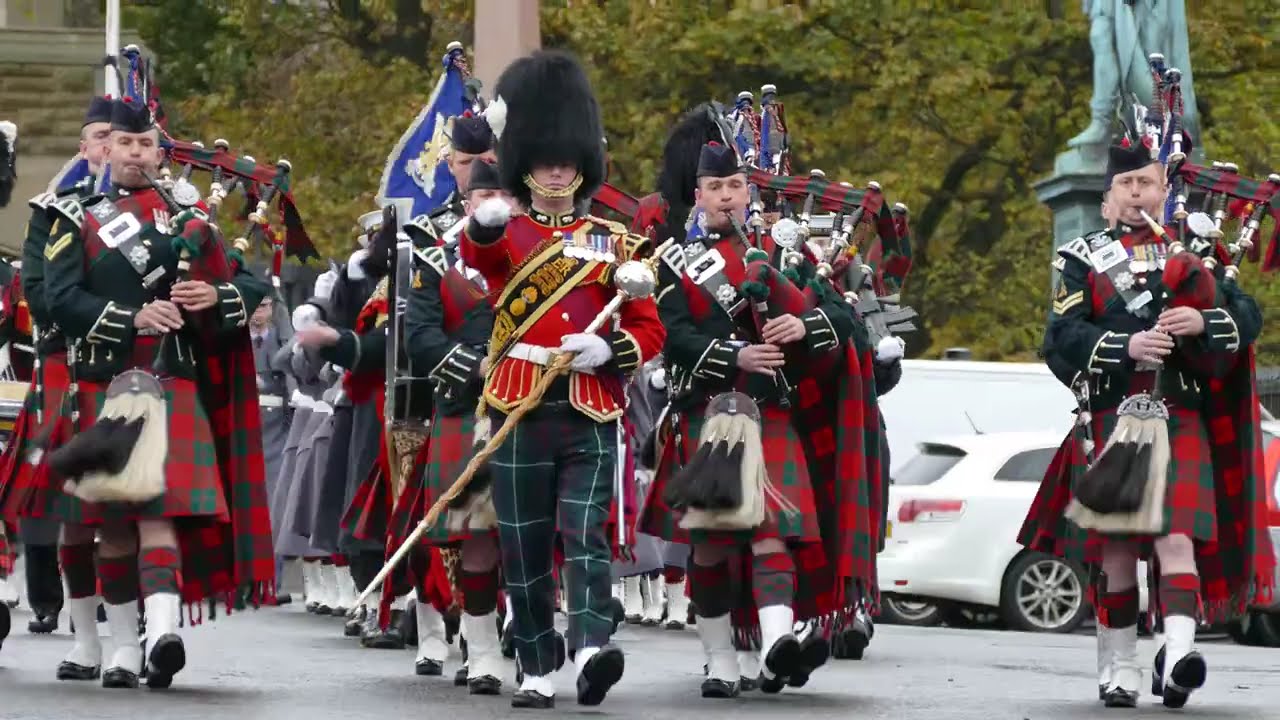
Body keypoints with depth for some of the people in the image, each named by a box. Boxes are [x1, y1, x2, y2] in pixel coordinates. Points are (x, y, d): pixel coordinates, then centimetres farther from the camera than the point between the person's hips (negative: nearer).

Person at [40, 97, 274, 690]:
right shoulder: (76, 222, 7)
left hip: (171, 386, 0)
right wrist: (133, 318, -18)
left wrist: (216, 296, -11)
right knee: (110, 522, 4)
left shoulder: (189, 222, 13)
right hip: (101, 389, 0)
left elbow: (253, 287, 12)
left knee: (158, 509, -14)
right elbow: (61, 299, -7)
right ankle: (123, 646, 11)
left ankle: (162, 631, -28)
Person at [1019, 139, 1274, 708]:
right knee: (1115, 552, 3)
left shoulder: (1196, 251, 14)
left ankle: (1178, 653, -28)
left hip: (1181, 421, 0)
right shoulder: (1082, 260, 9)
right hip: (1109, 422, 0)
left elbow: (1247, 315, 5)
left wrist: (1202, 322, -16)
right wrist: (1126, 346, -19)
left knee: (1177, 537, -15)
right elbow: (1062, 339, -4)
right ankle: (1120, 669, 11)